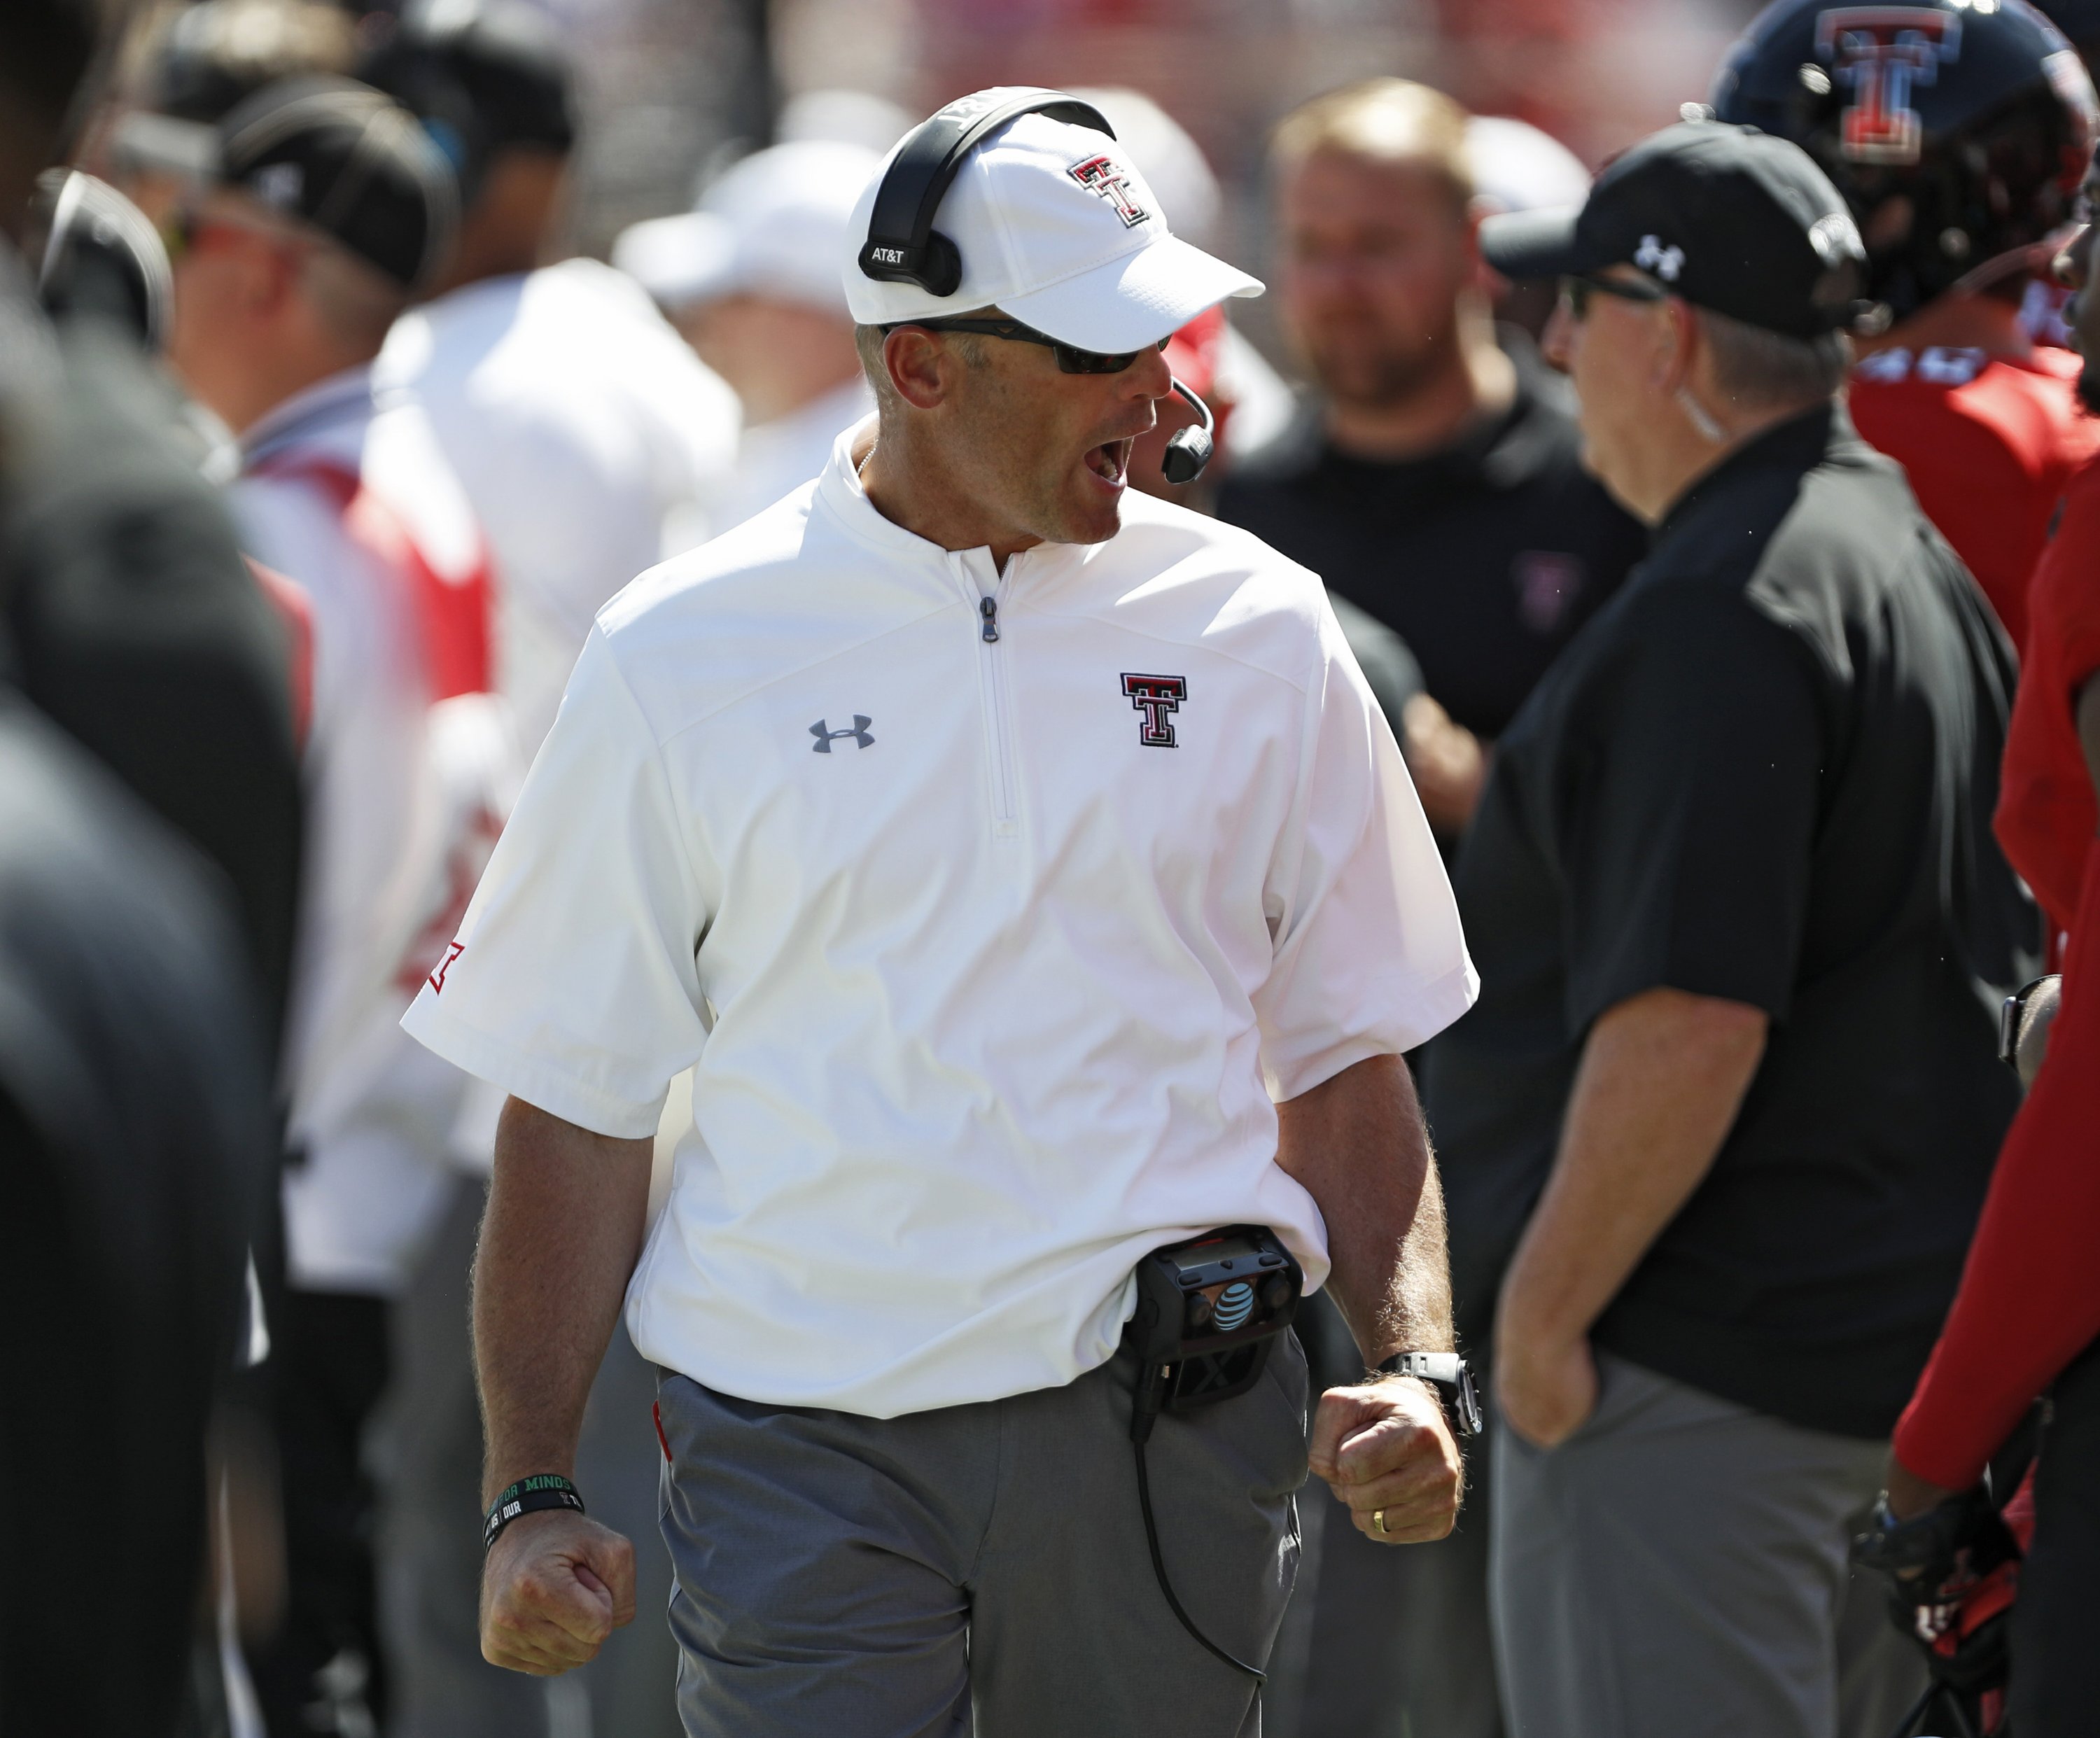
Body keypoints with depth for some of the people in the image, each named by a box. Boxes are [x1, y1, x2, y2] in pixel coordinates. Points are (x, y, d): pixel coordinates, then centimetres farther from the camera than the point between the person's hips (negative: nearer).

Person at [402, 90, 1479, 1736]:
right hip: (800, 1452, -2)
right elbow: (577, 1102, 4)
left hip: (1166, 1428, 2)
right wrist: (533, 1495, -2)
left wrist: (1413, 1367, -2)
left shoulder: (1255, 631, 7)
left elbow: (1347, 1059, 13)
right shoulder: (683, 658, 1)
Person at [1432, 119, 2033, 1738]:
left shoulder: (1724, 608, -18)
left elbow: (1691, 1015, -25)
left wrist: (1542, 1306, -18)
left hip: (1698, 1361, -10)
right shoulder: (1917, 556, 14)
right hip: (1908, 1343, 10)